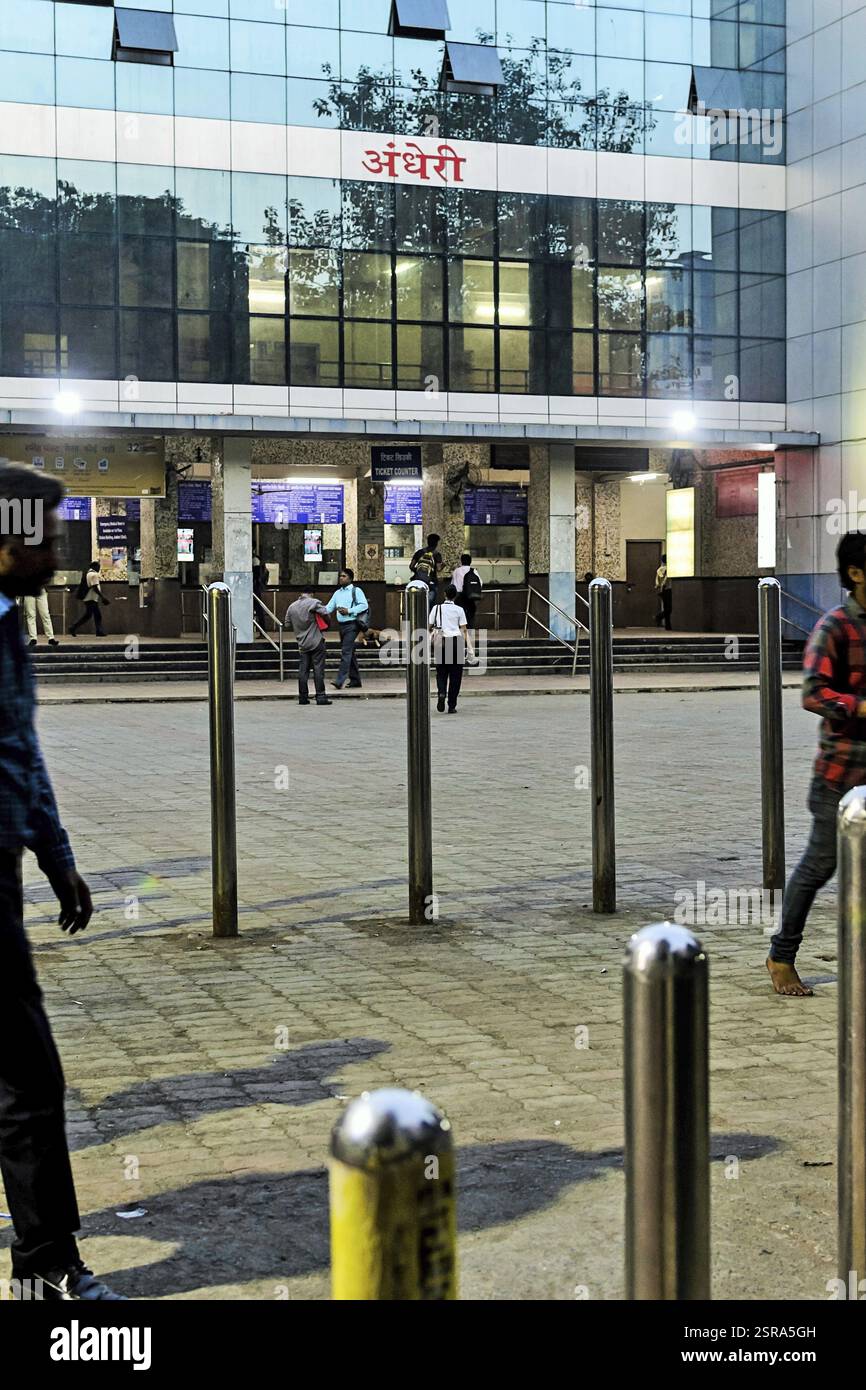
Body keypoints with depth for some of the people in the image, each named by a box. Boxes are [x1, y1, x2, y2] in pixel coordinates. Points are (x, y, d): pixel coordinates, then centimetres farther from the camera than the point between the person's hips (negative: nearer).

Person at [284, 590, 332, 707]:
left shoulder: (291, 607, 7)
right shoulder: (313, 602, -8)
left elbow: (287, 624, 13)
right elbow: (325, 613, -16)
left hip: (302, 644, 4)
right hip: (316, 642, -4)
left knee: (303, 670, 7)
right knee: (318, 669, -3)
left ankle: (303, 697, 7)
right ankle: (321, 697, -5)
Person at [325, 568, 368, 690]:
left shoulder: (356, 590, -2)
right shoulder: (337, 593, 18)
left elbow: (364, 605, -11)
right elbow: (329, 607, 14)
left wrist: (349, 611, -17)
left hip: (351, 625, -7)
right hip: (341, 625, 7)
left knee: (346, 652, -14)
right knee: (349, 653, 12)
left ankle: (340, 681, -20)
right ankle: (355, 680, 19)